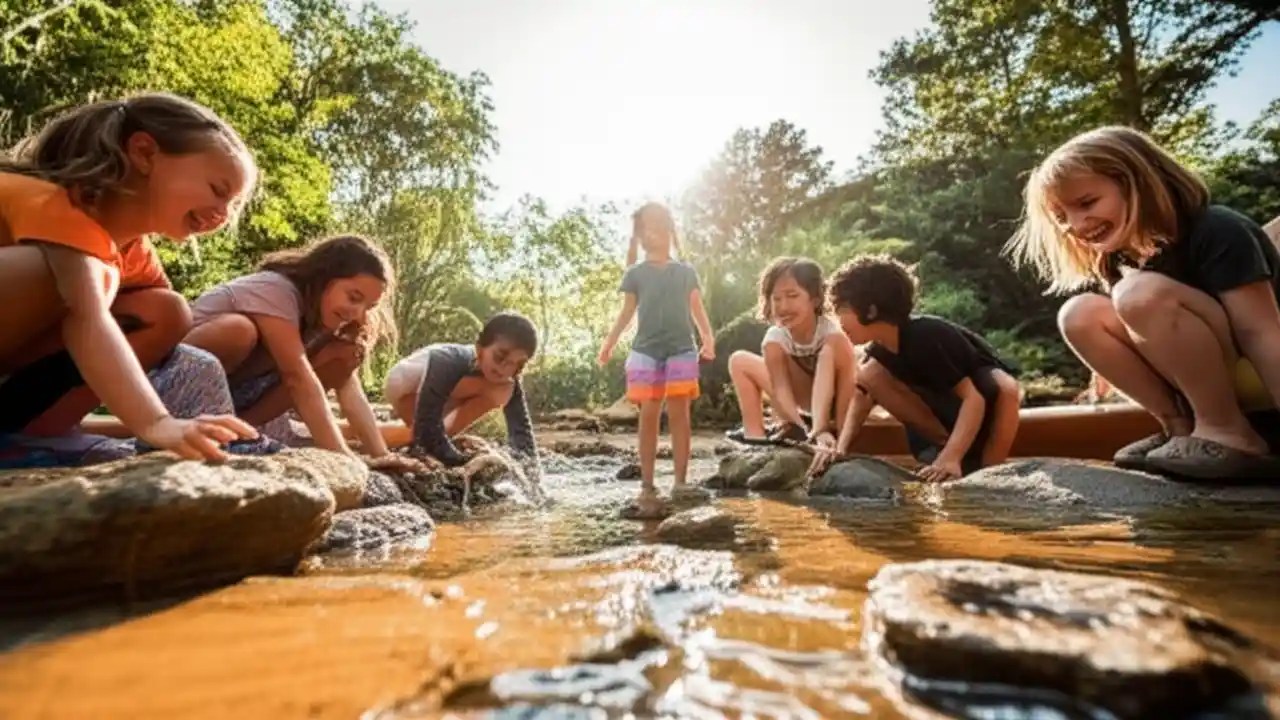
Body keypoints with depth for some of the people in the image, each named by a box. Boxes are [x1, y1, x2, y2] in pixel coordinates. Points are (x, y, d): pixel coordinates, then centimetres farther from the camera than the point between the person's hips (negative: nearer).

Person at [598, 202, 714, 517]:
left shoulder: (686, 272, 11)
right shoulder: (636, 274, 8)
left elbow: (697, 310, 8)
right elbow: (627, 312, 8)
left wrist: (708, 339, -8)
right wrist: (609, 342, -4)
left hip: (682, 350, 1)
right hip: (645, 352, 0)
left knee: (679, 415, 1)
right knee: (649, 417, 2)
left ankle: (681, 481, 8)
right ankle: (647, 486, 8)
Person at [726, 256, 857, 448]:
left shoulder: (833, 334, -30)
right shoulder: (774, 339, -21)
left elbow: (847, 387, -33)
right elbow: (781, 389, -30)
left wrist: (839, 434, -42)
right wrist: (799, 428, -46)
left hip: (837, 404, -4)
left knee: (829, 352, -33)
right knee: (739, 361, -8)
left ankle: (819, 432, -37)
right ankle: (754, 434, -12)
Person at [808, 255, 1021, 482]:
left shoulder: (928, 336, -33)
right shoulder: (880, 350, -12)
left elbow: (973, 397, -35)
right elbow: (861, 398, -12)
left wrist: (950, 459, -46)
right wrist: (840, 449, -28)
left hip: (987, 399, -6)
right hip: (946, 403, 6)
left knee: (1006, 388, -41)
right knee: (868, 373, -16)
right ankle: (943, 443, -8)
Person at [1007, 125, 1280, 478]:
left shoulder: (1218, 233, -18)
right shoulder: (1123, 258, 2)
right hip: (1202, 385, 6)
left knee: (1141, 293, -28)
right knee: (1079, 314, -12)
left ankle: (1229, 434, -17)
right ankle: (1180, 427, -8)